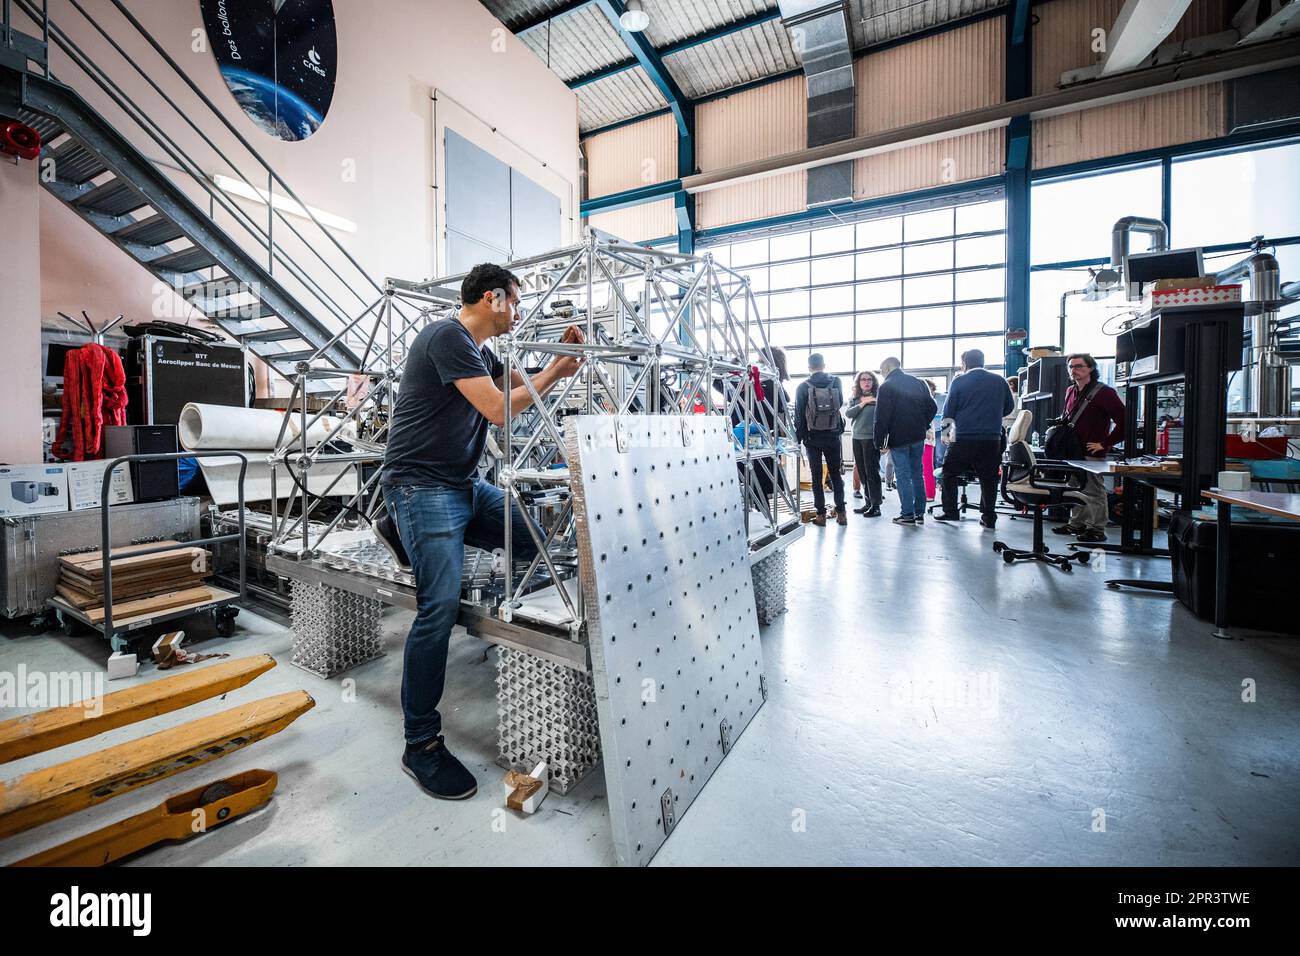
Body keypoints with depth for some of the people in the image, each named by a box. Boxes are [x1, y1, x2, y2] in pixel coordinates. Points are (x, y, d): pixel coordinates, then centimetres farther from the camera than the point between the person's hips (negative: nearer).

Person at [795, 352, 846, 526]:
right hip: (833, 436, 2)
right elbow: (840, 403, 11)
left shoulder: (803, 387, -8)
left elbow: (799, 414, -7)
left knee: (816, 475, 4)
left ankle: (821, 514, 4)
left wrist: (799, 437, -1)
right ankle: (841, 512, 10)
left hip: (813, 437, -2)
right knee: (836, 473, 12)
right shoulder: (836, 382, -2)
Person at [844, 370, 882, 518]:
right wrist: (863, 403, -10)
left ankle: (875, 506, 3)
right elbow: (847, 414, -4)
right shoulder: (854, 399, 12)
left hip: (871, 438, -5)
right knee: (862, 473, 9)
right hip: (857, 438, 5)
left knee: (871, 472, -4)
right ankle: (868, 503, 19)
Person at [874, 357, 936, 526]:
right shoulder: (919, 383, 8)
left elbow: (881, 417, -15)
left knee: (903, 476, -1)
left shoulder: (886, 387, -10)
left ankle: (908, 515, 1)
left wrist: (880, 441, -11)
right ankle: (920, 513, 17)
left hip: (898, 439, -6)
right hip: (918, 437, 6)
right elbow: (932, 407, 7)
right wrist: (923, 425, 15)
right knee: (917, 474, 13)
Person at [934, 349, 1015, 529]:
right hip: (992, 438, 3)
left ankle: (950, 511, 7)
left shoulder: (959, 381, -2)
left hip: (964, 438, -3)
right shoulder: (999, 381, 7)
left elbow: (948, 411, 0)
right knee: (988, 477, 9)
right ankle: (988, 517, 11)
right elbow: (1009, 407, 15)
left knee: (950, 473, 9)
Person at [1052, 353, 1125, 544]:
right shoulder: (1070, 391, 13)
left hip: (1092, 452, -8)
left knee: (1094, 491, -3)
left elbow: (1123, 420, -15)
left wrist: (1106, 444, -13)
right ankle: (1076, 524, 24)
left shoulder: (1103, 392, -10)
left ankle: (1097, 529, 4)